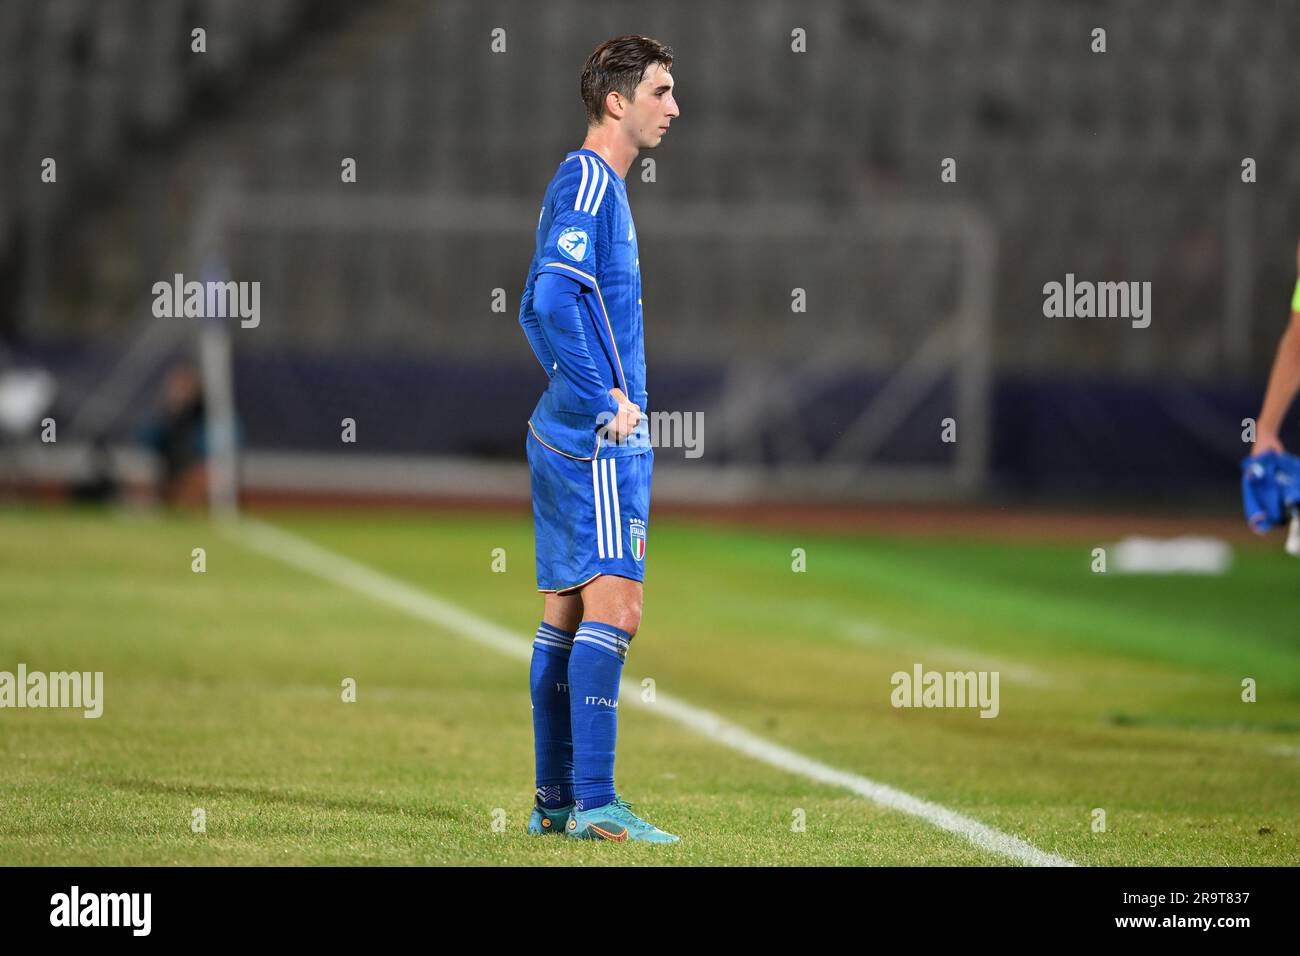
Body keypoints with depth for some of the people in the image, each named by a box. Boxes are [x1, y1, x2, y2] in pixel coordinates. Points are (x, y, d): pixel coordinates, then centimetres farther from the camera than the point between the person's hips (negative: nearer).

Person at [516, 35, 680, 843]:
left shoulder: (595, 184, 19)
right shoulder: (587, 182, -12)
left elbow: (536, 309, 26)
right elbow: (553, 302, -24)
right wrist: (605, 406, -20)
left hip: (568, 434, 10)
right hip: (597, 441, -10)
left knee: (566, 613, 10)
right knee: (613, 609, -13)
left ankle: (554, 801, 12)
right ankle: (594, 804, -16)